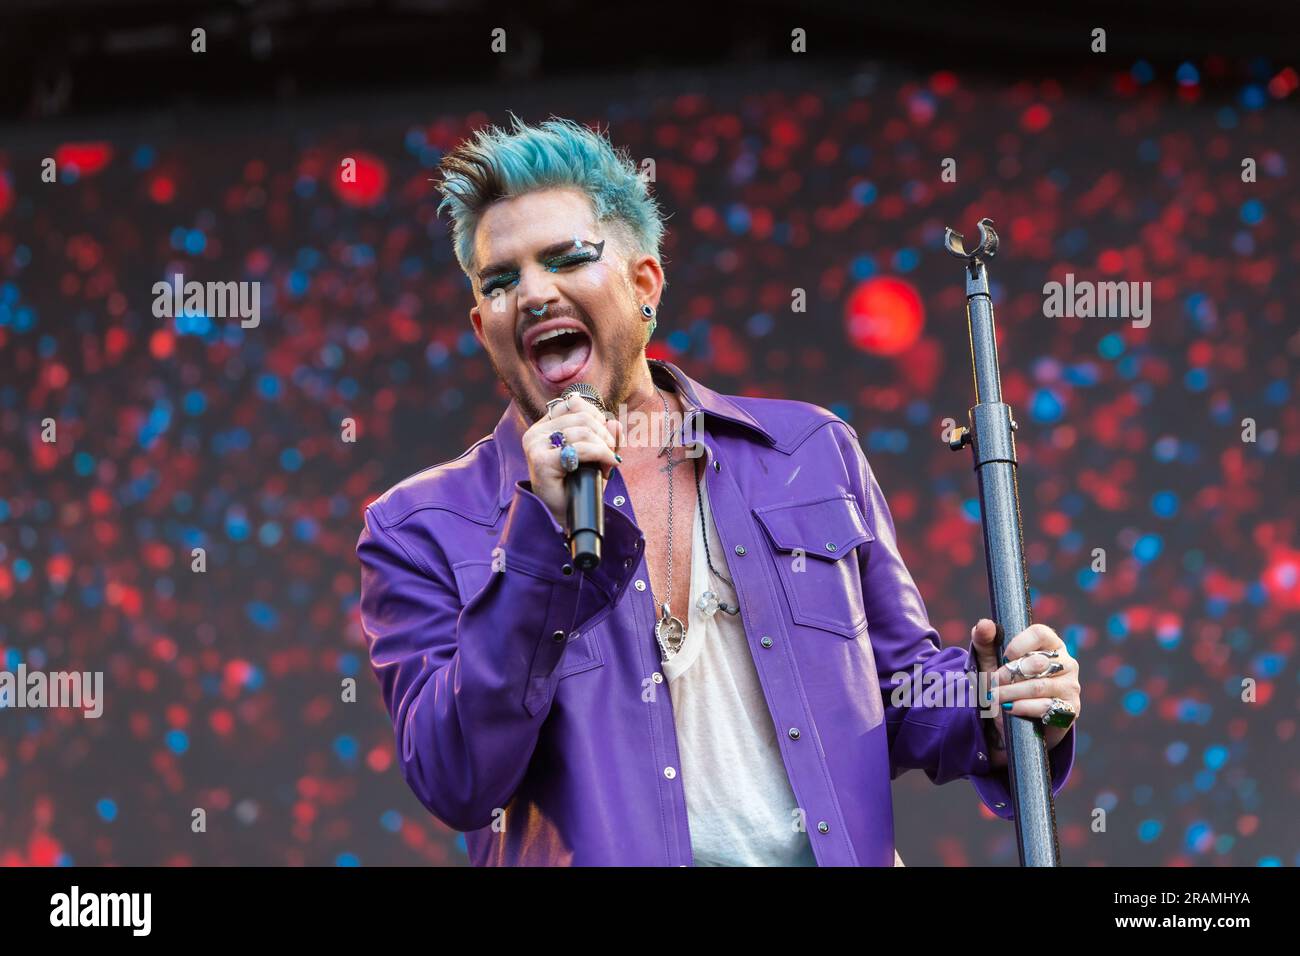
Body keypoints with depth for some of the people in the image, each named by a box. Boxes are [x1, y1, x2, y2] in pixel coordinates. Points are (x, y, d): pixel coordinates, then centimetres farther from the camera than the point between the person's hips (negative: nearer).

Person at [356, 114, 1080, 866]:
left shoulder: (813, 455, 13)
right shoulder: (423, 531, 4)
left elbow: (899, 695, 20)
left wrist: (993, 714, -1)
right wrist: (543, 531, -11)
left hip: (843, 854, 4)